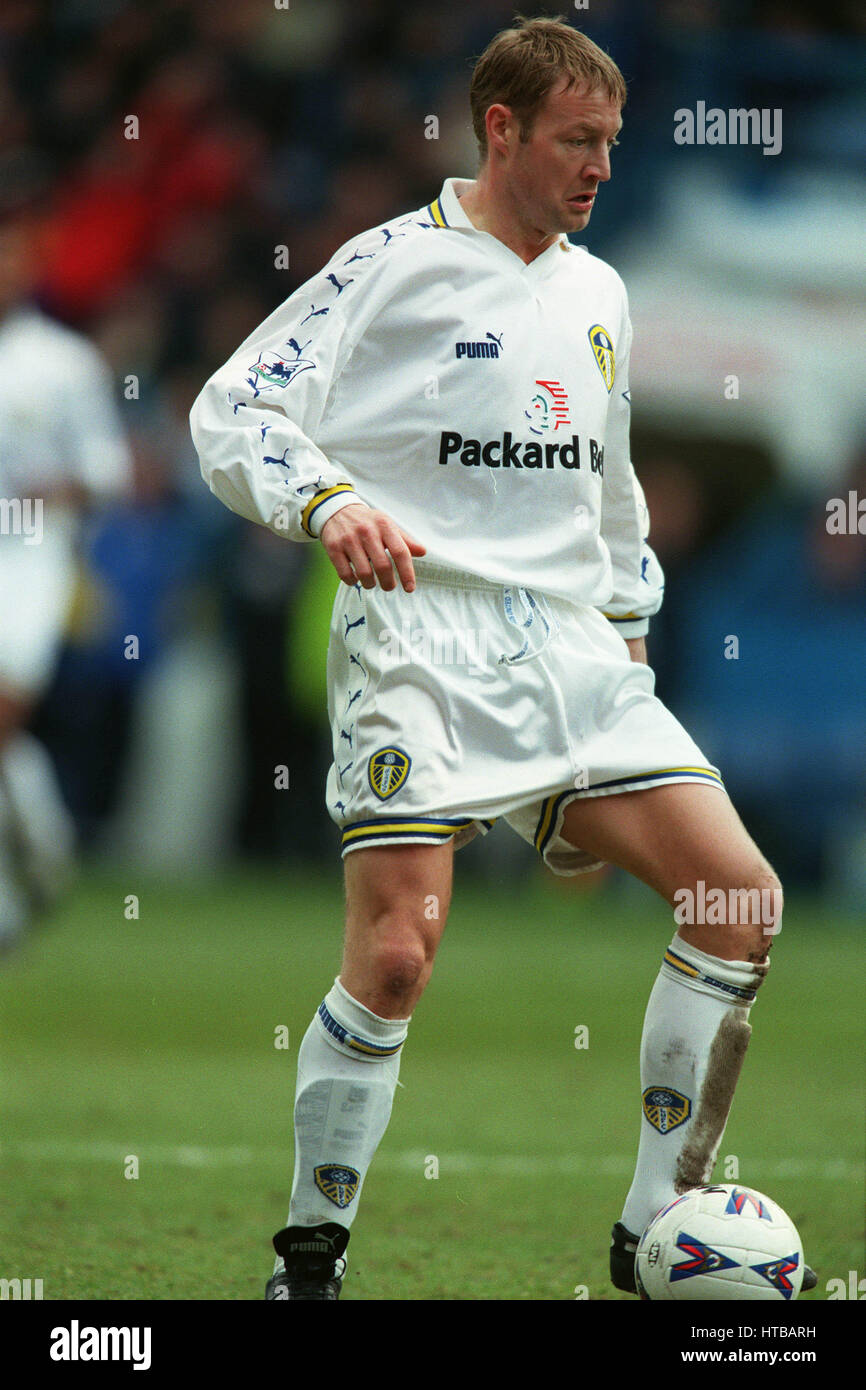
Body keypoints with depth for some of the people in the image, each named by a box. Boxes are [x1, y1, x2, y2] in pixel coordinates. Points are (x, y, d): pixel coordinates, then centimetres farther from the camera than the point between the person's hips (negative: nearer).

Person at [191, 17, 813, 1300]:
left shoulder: (600, 294, 19)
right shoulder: (396, 266, -2)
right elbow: (232, 413, -9)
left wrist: (630, 617, 27)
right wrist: (327, 506, -25)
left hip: (573, 648, 6)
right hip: (423, 633, -6)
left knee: (745, 901, -7)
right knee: (399, 949, -19)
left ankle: (655, 1232, 2)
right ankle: (310, 1256, -2)